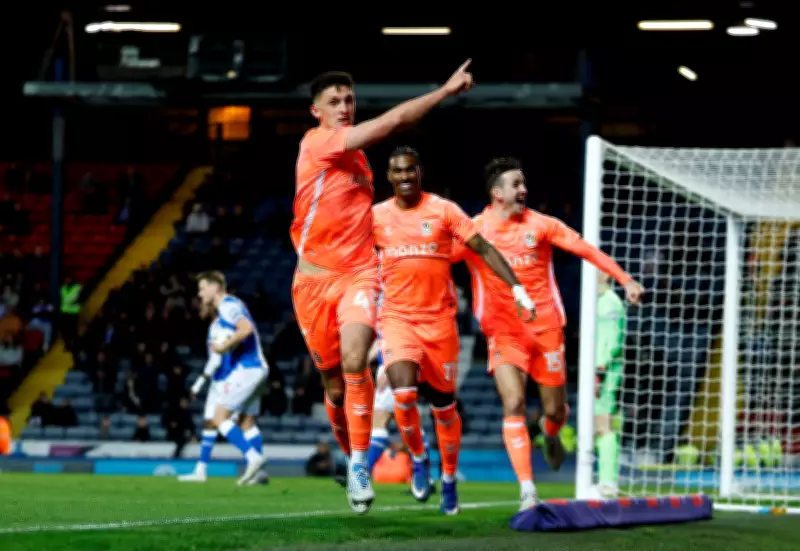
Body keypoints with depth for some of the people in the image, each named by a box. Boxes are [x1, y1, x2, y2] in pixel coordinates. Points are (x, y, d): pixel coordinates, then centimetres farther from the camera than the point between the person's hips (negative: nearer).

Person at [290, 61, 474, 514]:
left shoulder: (356, 151, 11)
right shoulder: (316, 143, -10)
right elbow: (390, 122, -18)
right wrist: (446, 90, -17)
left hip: (358, 274, 3)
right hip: (315, 278, -2)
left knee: (354, 362, -24)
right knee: (334, 384, 6)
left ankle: (360, 465, -23)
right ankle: (353, 459, 30)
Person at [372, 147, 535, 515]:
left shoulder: (443, 210, -3)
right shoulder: (377, 216, 4)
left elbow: (483, 249, -5)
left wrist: (516, 288, -13)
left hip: (439, 318, 0)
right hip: (396, 317, 0)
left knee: (443, 404, 7)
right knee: (403, 392, -22)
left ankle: (448, 481, 25)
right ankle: (418, 458, 4)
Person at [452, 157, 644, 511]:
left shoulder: (540, 225, -1)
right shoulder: (473, 230, -4)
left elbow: (586, 250, 1)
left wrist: (625, 280, -5)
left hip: (546, 327, 1)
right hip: (503, 332, -1)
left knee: (555, 410, 6)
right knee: (513, 405, -17)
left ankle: (550, 434, 46)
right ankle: (527, 490, -17)